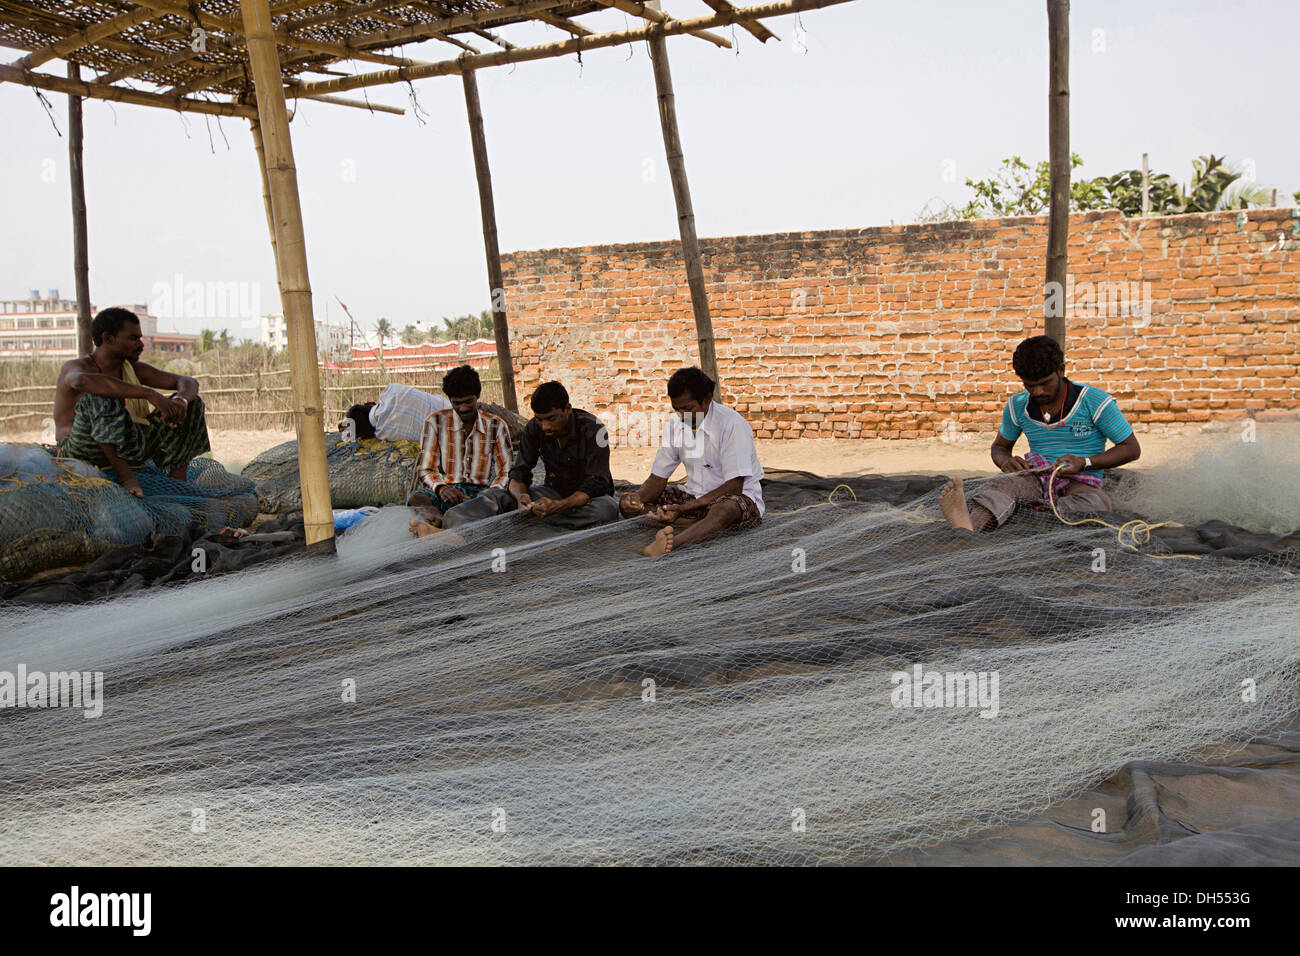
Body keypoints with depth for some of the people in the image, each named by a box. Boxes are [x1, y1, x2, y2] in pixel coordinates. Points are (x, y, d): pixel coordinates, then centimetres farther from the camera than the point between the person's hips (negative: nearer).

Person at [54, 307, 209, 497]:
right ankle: (124, 474, -27)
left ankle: (178, 483, -10)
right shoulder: (73, 367, -10)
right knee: (99, 397, -34)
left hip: (126, 449, 7)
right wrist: (150, 394, -43)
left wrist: (181, 400, -22)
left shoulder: (132, 368, 10)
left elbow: (188, 382, 5)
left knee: (192, 403, 1)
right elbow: (83, 381, -38)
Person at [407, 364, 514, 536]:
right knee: (417, 498, -33)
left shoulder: (496, 425, 11)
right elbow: (426, 470, 5)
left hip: (480, 491, 0)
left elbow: (505, 472, 7)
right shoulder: (435, 422, 9)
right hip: (447, 491, 0)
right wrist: (441, 488, -20)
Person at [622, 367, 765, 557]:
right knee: (627, 504, -10)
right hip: (695, 495, 7)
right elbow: (658, 477, 4)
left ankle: (672, 542, -66)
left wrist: (684, 508, -33)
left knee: (724, 510, -42)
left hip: (739, 496, -6)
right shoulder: (674, 425, 1)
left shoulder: (732, 425, -19)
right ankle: (707, 524, -22)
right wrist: (638, 497, -21)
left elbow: (734, 486, -23)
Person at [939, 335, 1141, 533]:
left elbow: (1131, 449, 1)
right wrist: (1005, 461, -4)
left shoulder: (1094, 401, -5)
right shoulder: (1017, 406, 7)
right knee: (1001, 486, -34)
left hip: (1080, 483, -1)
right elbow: (999, 446, 23)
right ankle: (965, 529, -69)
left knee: (1098, 503, -40)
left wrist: (1084, 463, -16)